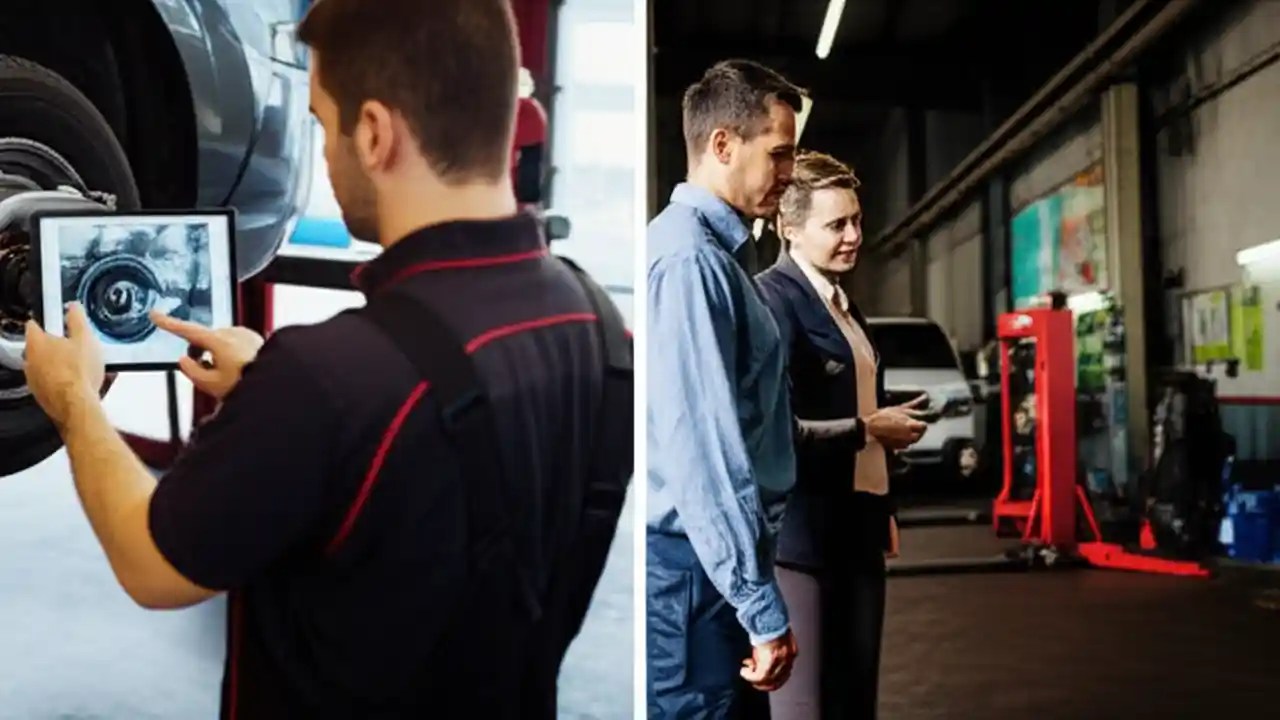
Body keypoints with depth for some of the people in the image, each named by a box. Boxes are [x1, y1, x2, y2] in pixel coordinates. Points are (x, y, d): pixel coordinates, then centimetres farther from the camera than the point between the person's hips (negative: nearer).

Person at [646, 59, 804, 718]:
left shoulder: (715, 252, 13)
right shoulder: (689, 257, -18)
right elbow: (702, 447, -24)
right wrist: (764, 611, -21)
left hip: (710, 559, 10)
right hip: (697, 565, -10)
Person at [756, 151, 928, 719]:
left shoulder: (846, 306, 15)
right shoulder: (770, 299, -13)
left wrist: (884, 514, 19)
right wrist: (871, 428, -12)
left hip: (856, 527, 9)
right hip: (800, 532, -9)